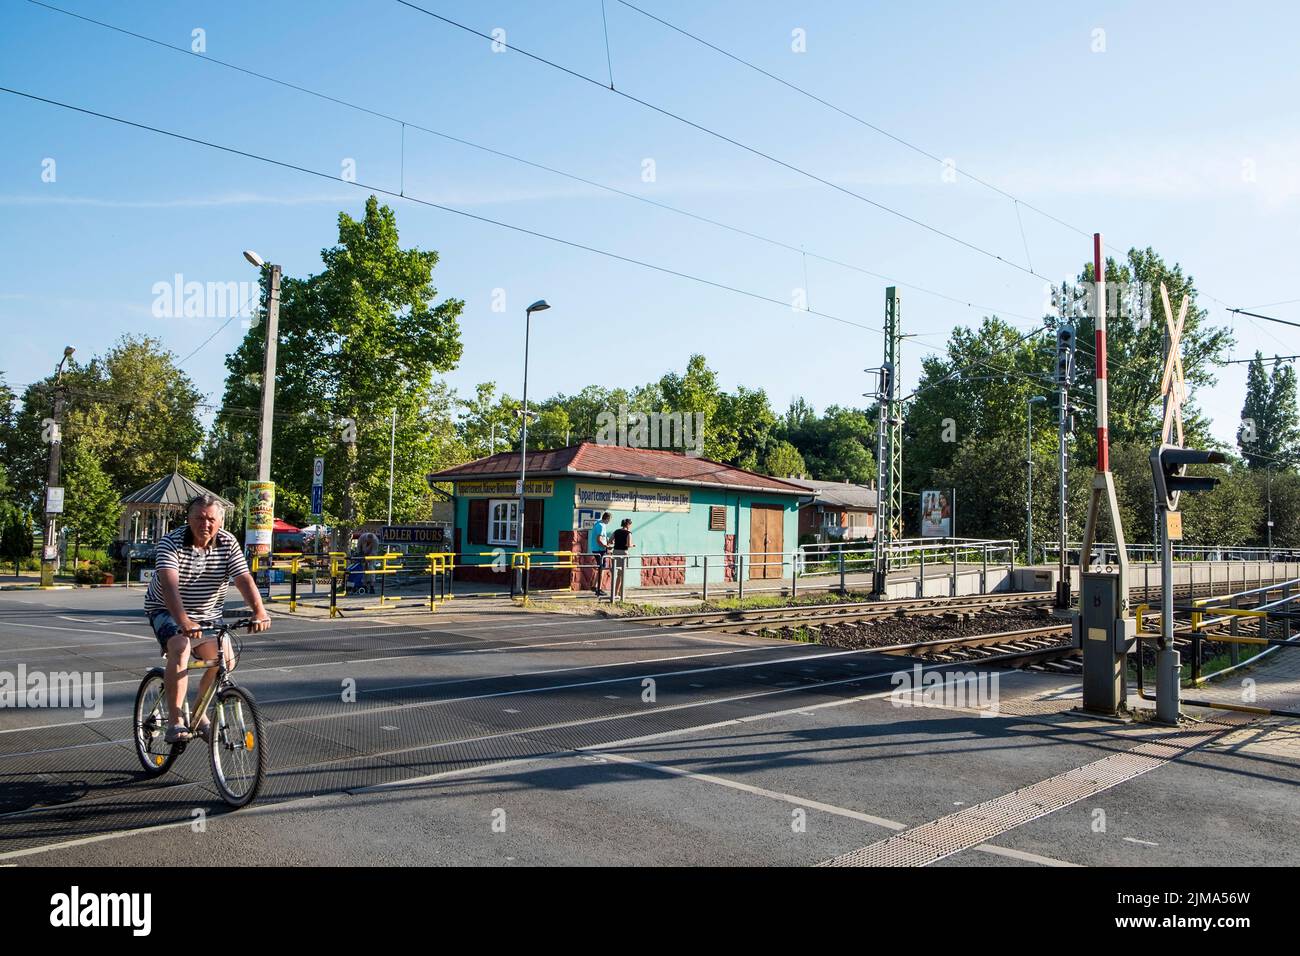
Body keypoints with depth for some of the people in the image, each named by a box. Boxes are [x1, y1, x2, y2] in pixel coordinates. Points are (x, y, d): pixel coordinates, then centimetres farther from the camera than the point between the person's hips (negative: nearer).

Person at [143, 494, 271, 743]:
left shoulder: (228, 543, -11)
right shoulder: (170, 543, -21)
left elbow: (244, 579, -22)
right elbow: (170, 584, -36)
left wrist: (259, 611, -40)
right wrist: (183, 621, -52)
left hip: (208, 614, 4)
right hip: (166, 611, -4)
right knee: (180, 649, -30)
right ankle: (175, 723, -26)